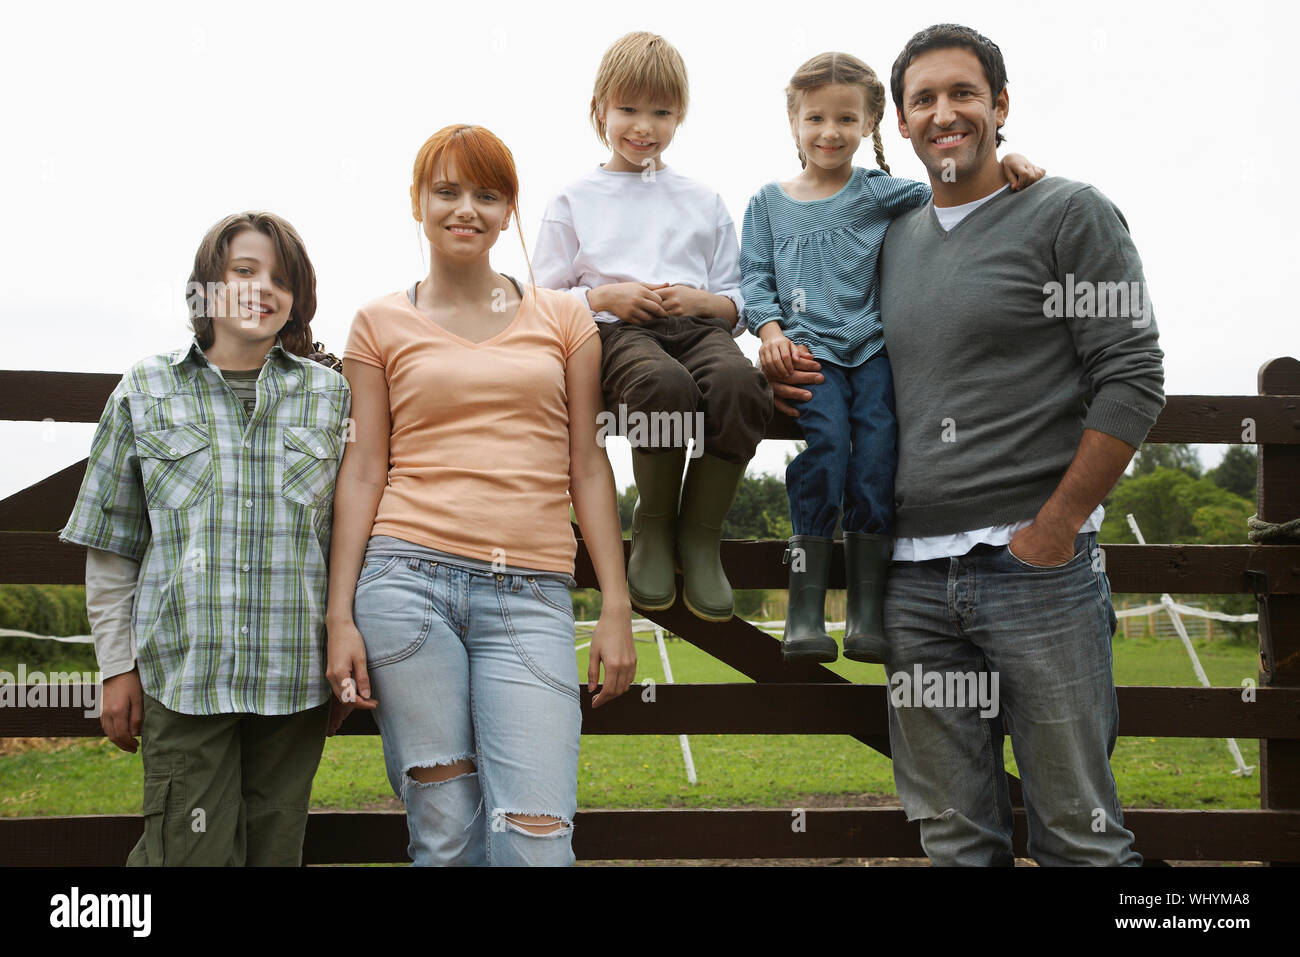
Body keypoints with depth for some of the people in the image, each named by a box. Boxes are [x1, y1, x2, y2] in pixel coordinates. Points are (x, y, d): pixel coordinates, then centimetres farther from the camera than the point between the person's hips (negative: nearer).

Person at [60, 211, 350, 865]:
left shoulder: (328, 394, 9)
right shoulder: (146, 391, 7)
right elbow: (112, 546, 7)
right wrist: (117, 667, 3)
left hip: (294, 675, 2)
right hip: (182, 670, -1)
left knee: (275, 848, 8)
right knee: (192, 851, -6)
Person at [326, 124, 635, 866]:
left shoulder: (563, 318, 13)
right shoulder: (383, 323, 12)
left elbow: (588, 467, 10)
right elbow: (364, 469, 8)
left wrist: (617, 609, 3)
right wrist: (341, 615, 1)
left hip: (531, 596, 1)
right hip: (408, 582, 0)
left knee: (536, 840, -10)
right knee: (444, 836, 1)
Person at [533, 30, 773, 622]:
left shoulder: (702, 200, 24)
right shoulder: (575, 200, 18)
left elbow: (739, 304, 21)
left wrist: (702, 300, -2)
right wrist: (605, 296, -5)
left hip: (698, 325, 2)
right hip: (616, 330, -2)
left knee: (741, 384, -36)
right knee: (666, 385, -40)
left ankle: (700, 536, -20)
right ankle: (653, 529, -17)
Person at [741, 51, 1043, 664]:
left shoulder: (878, 192, 14)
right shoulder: (768, 203, 18)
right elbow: (754, 278, 12)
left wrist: (1000, 167, -17)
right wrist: (770, 328, -7)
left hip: (874, 345, 1)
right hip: (807, 347, -1)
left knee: (878, 442, -22)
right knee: (826, 435, -27)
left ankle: (866, 607, -16)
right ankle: (805, 606, -24)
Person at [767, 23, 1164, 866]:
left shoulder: (1069, 214, 0)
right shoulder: (893, 238, 17)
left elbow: (1133, 378, -7)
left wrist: (1056, 527, -12)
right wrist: (800, 370, 6)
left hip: (1035, 566, -5)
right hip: (914, 576, 5)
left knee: (1078, 832, 2)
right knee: (954, 833, 10)